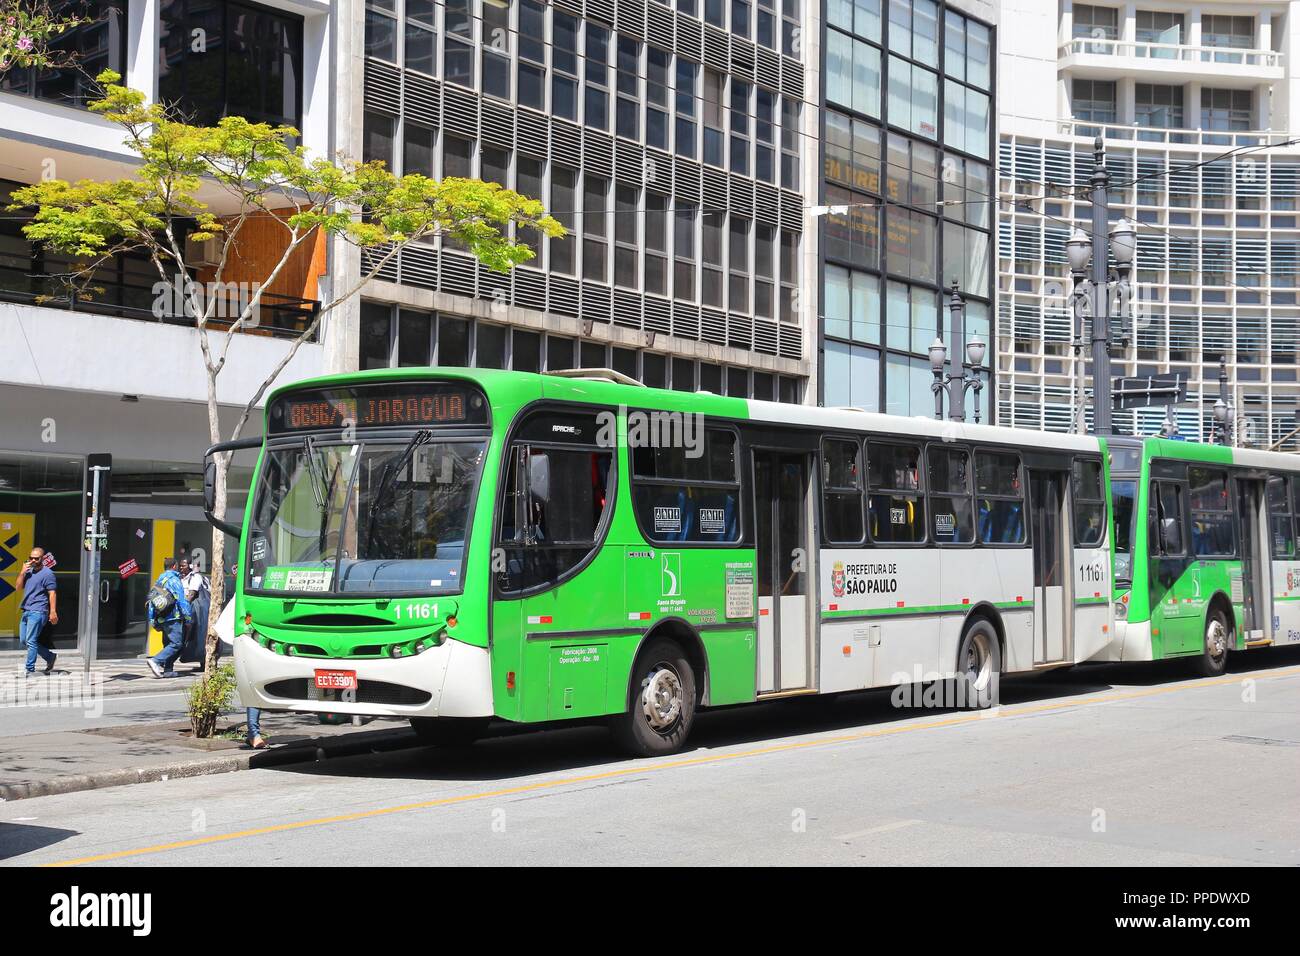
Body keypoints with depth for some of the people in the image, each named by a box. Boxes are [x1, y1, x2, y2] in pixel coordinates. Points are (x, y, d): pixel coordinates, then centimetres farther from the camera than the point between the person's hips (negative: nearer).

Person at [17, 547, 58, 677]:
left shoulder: (47, 573, -8)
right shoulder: (29, 571, 16)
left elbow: (52, 593, -13)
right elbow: (19, 586, 14)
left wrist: (53, 612, -20)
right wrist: (22, 572, -1)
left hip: (38, 612, -9)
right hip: (26, 611, 9)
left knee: (30, 641, -10)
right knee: (23, 640, 11)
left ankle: (30, 670, -5)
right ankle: (50, 656, 22)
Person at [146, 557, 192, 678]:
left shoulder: (158, 581, 19)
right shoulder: (174, 580, -7)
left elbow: (151, 602, 19)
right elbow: (181, 600, -13)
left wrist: (152, 620, 21)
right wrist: (188, 617, -11)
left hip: (162, 620, 9)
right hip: (173, 618, -9)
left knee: (168, 644, 14)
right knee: (176, 643, -12)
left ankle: (167, 670, 7)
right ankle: (156, 661, -26)